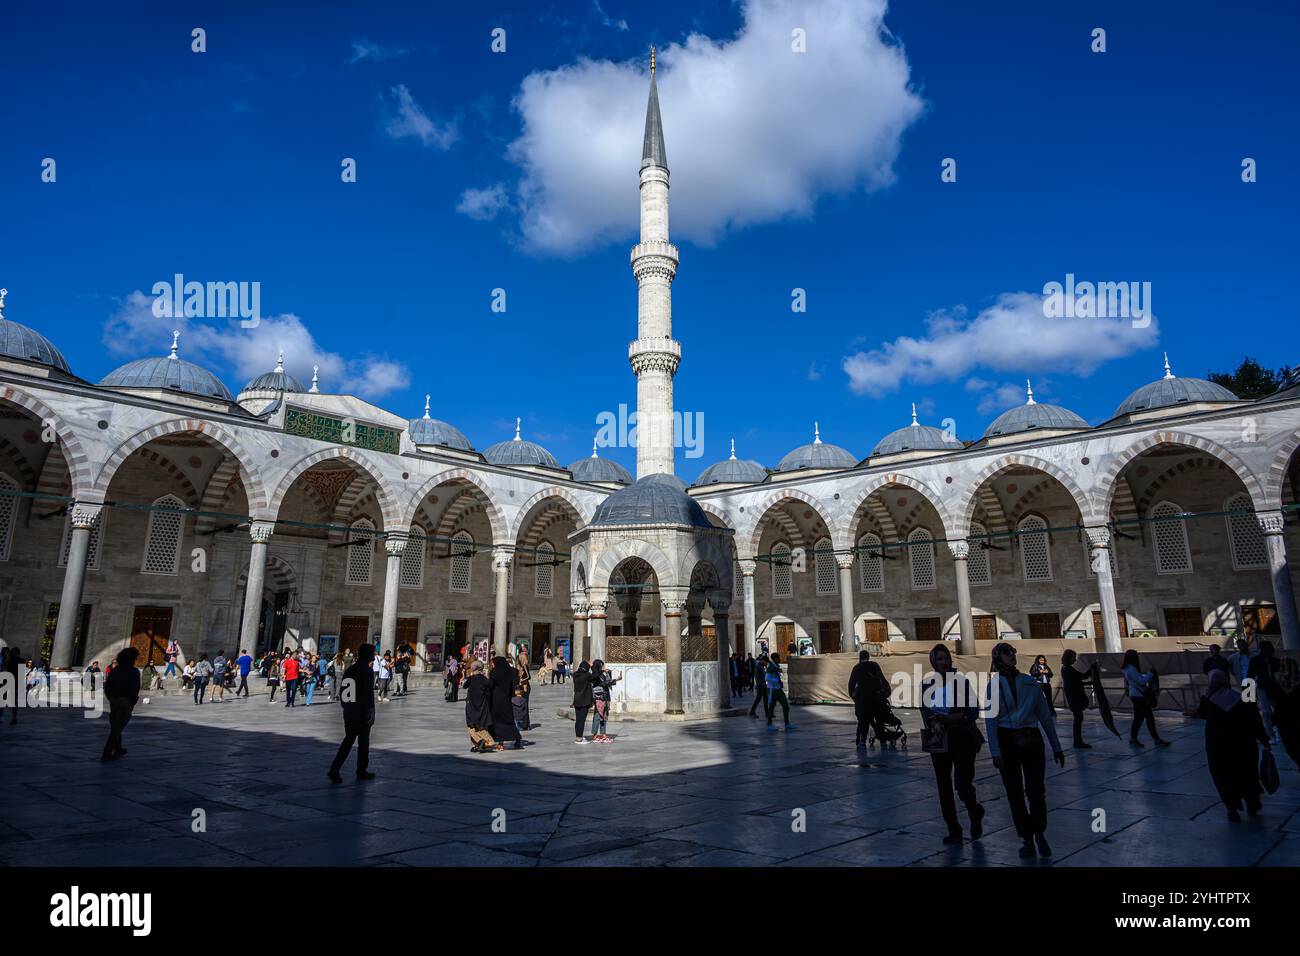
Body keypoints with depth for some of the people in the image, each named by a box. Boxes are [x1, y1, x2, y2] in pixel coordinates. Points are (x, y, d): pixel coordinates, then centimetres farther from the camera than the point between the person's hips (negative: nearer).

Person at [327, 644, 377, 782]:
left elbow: (341, 691, 13)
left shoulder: (349, 670, 10)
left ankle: (334, 770, 4)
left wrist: (346, 707, 20)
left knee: (348, 740, 14)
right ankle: (362, 771, 15)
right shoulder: (367, 671, -13)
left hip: (348, 713, 7)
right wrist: (371, 713, -14)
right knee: (363, 742, 6)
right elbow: (369, 694, -18)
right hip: (362, 713, -7)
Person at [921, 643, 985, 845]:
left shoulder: (962, 680, -5)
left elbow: (973, 711, -7)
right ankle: (953, 830, 20)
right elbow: (925, 711, 0)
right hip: (939, 739, 3)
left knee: (963, 785, -6)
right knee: (944, 786, 5)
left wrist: (947, 718, -17)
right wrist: (934, 723, -20)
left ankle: (975, 815, 28)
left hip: (963, 739, -3)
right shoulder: (927, 683, 3)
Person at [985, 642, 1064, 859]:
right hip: (1007, 741, -1)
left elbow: (1045, 715, 9)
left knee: (1036, 790, -3)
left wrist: (1056, 747, 8)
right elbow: (991, 721, -4)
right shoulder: (993, 685, 1)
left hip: (1031, 740, 1)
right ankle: (1027, 839, 18)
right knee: (1015, 793, 4)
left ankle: (1040, 835, 19)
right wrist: (995, 752, -11)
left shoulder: (1030, 682, 6)